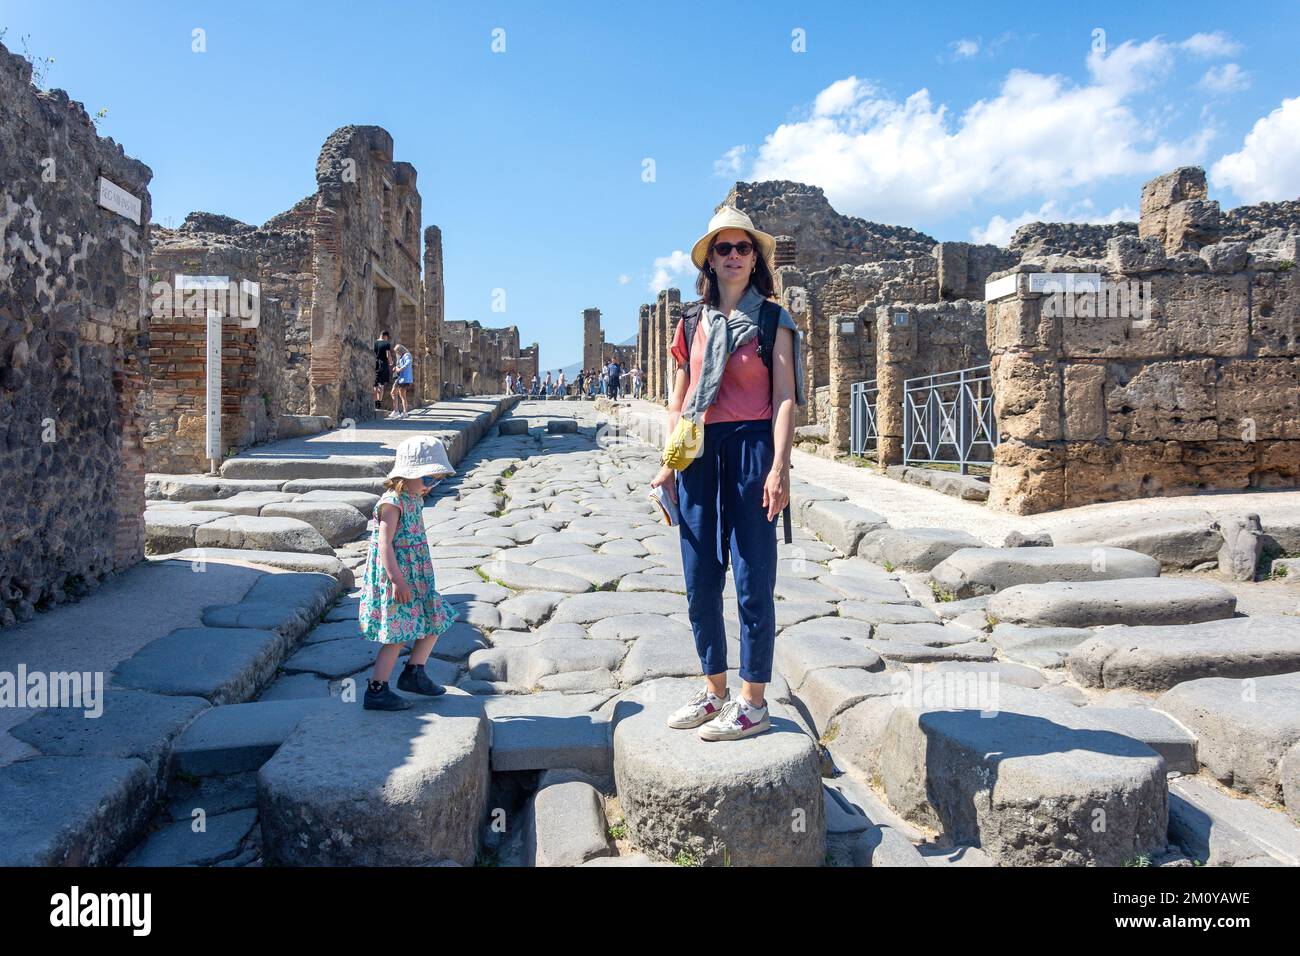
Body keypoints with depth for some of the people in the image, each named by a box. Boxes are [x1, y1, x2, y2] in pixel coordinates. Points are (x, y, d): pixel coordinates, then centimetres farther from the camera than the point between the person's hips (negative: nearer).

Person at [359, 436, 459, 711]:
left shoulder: (414, 499, 10)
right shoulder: (392, 502, -19)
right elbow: (384, 544, -23)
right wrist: (397, 580, -26)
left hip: (416, 576, 9)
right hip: (395, 579, -9)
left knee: (435, 621, 14)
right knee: (398, 636, -5)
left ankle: (413, 673, 28)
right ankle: (376, 691, 6)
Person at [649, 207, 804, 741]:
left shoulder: (772, 320, 2)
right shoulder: (693, 321, 14)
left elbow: (784, 397, -5)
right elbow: (679, 397, 16)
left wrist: (779, 466, -15)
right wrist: (668, 462, 9)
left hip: (750, 448, -5)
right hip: (698, 454, 5)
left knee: (752, 580, -1)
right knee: (700, 580, 8)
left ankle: (753, 704, 10)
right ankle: (714, 691, 24)